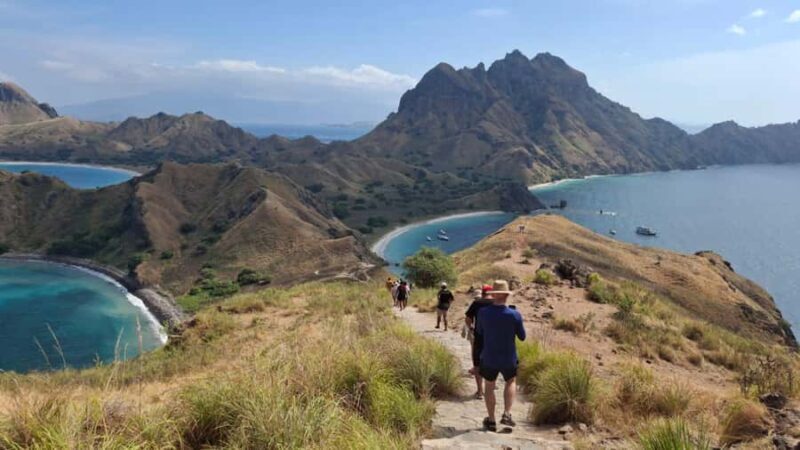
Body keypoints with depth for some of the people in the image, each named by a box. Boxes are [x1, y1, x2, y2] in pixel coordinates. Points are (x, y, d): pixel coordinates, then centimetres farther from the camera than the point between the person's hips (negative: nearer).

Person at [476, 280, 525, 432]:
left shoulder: (483, 312, -14)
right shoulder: (515, 315, -17)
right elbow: (522, 337, -4)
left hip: (489, 358, 0)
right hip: (509, 358, 0)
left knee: (489, 386, 19)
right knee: (511, 382, 26)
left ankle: (491, 421, 25)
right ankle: (507, 414, 14)